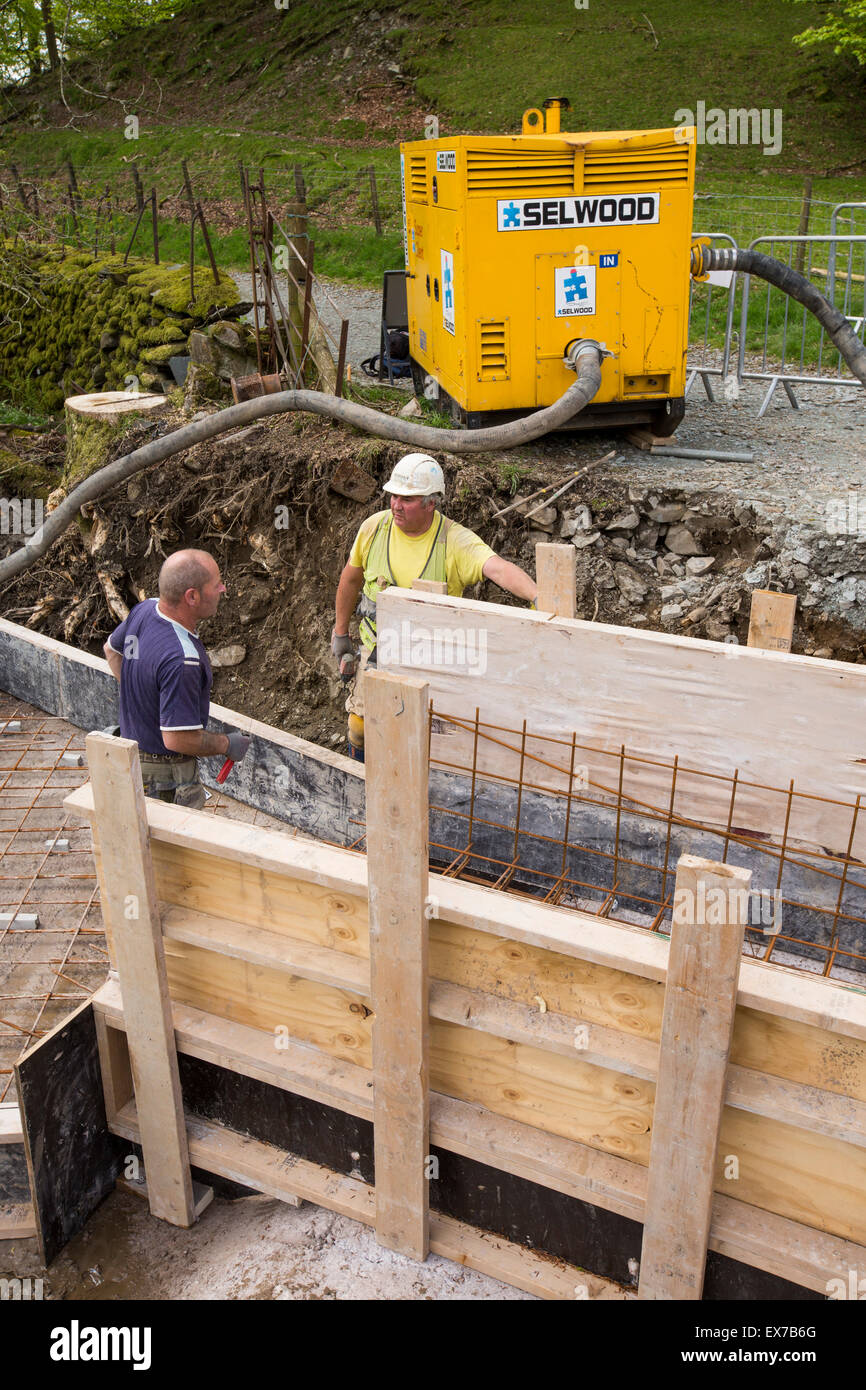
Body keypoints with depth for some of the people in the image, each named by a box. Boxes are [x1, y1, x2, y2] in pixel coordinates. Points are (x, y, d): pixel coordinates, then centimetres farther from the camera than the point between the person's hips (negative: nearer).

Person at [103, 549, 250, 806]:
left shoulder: (145, 609, -8)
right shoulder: (181, 661, -37)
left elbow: (111, 649, 13)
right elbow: (177, 738, -33)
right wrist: (226, 745, -17)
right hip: (166, 769, -9)